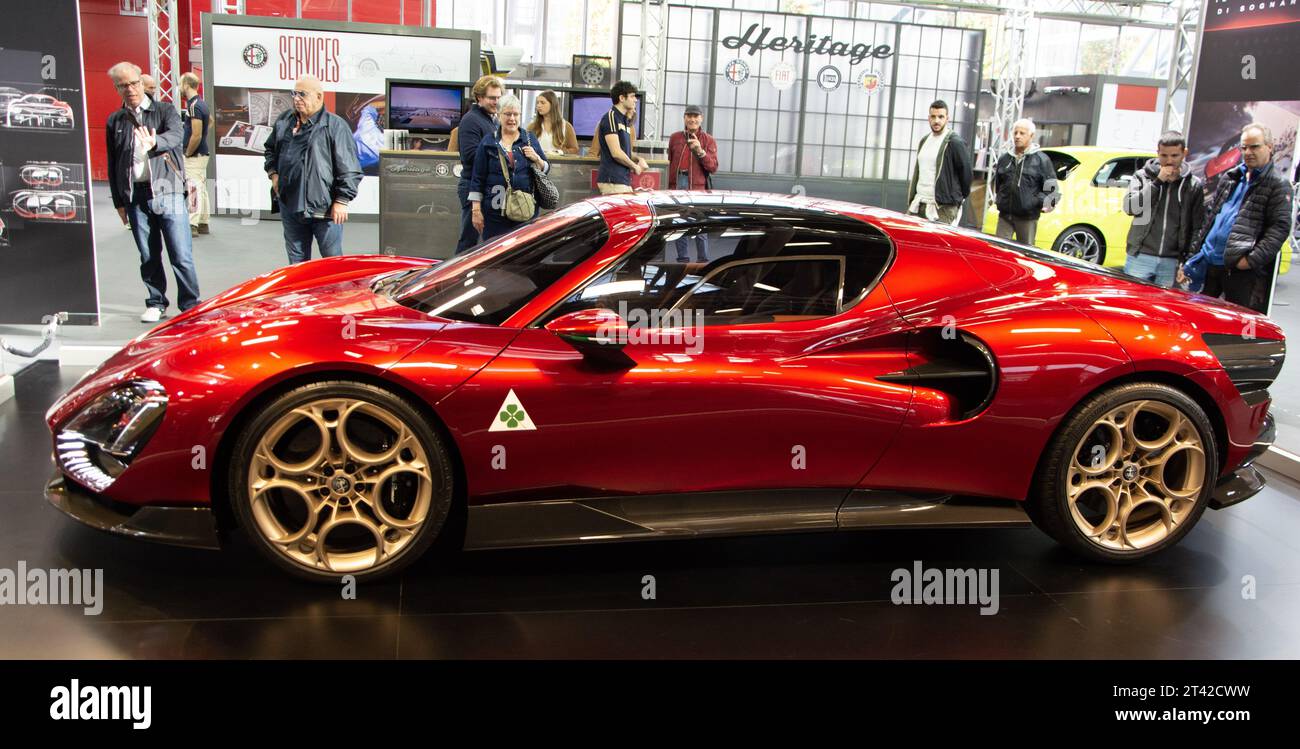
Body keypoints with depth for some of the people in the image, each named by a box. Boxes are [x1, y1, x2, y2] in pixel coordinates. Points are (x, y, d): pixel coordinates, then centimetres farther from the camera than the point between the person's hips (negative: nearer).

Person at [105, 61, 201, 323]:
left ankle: (190, 306, 6)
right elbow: (112, 165, 14)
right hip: (135, 196, 3)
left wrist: (155, 143, -39)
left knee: (181, 256, -4)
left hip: (167, 192, -3)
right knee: (148, 256, 9)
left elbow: (176, 134, -18)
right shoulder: (115, 121, 12)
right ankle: (156, 303, 21)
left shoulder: (165, 110, 4)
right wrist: (119, 202, 11)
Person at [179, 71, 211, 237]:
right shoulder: (202, 103, 10)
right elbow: (210, 119, 31)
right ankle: (203, 223, 18)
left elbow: (196, 136, -24)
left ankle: (192, 226, -5)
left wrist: (187, 154, -13)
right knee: (201, 188, 12)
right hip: (202, 153, 10)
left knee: (194, 189, -7)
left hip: (194, 156, -10)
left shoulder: (194, 106, -19)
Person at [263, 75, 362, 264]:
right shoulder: (284, 121, 10)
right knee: (297, 260, 15)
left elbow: (349, 168, -11)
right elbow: (271, 149, 28)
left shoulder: (335, 125, -9)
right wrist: (273, 173, 12)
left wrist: (342, 200, -14)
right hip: (290, 205, 6)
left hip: (324, 207, -6)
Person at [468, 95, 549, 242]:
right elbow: (478, 178, 3)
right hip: (495, 213, -1)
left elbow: (545, 169, 15)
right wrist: (476, 210, -3)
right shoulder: (489, 141, 5)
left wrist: (537, 159, -7)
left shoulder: (530, 139, 11)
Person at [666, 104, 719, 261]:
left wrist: (700, 151, -16)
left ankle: (703, 261, -2)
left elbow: (713, 167, -2)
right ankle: (683, 260, 16)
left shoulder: (708, 140, 6)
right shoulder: (674, 138, 13)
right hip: (677, 189, 3)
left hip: (698, 190, -3)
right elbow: (669, 163, 17)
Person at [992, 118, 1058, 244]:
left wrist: (1045, 201, -13)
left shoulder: (1041, 159, 0)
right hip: (1005, 214, 4)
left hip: (1028, 216, -4)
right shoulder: (1005, 159, 13)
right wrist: (1000, 200, 11)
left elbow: (1051, 187, 1)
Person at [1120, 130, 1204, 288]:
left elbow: (1197, 229, 8)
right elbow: (1130, 207, -11)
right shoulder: (1143, 175, 5)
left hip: (1171, 263, 1)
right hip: (1140, 257, -1)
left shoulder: (1194, 185, 7)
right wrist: (1157, 181, -13)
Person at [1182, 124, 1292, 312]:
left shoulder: (1278, 184, -3)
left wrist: (1254, 259, -20)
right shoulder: (1230, 177, 17)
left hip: (1243, 269, -6)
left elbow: (1280, 227, -11)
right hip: (1209, 262, 6)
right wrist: (1197, 247, 13)